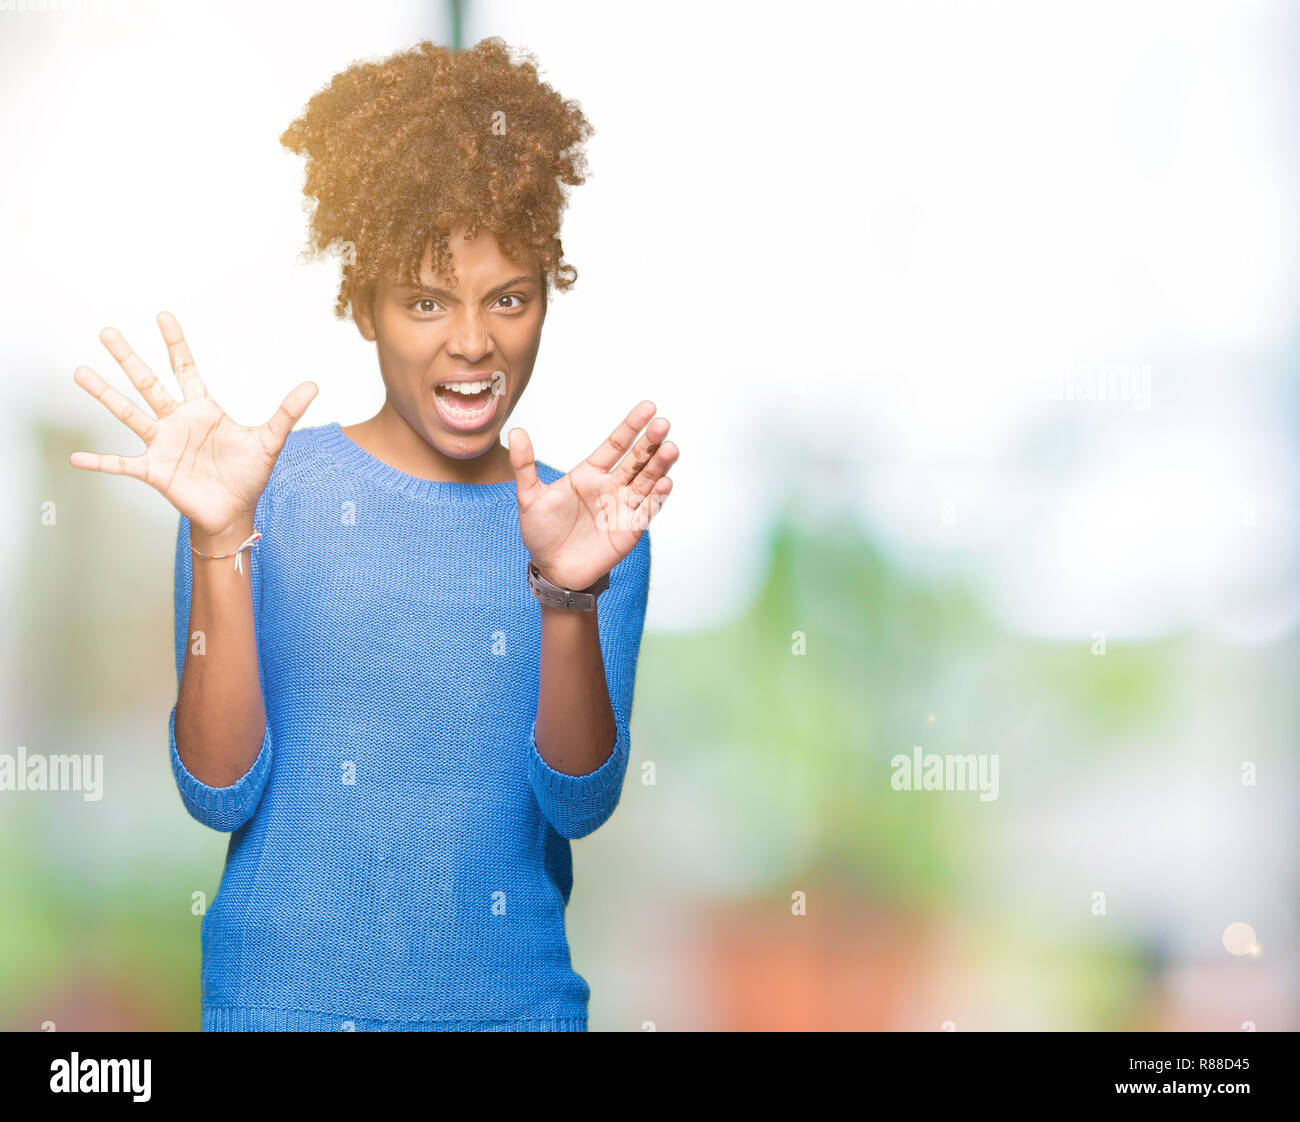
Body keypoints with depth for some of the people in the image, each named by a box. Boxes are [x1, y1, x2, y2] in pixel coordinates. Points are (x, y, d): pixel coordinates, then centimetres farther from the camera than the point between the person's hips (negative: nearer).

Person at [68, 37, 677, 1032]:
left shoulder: (593, 521, 0)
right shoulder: (275, 493, -5)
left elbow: (580, 804, -9)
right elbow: (221, 795, -10)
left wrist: (568, 595, -24)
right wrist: (220, 540, -21)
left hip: (518, 1001, 2)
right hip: (282, 997, -1)